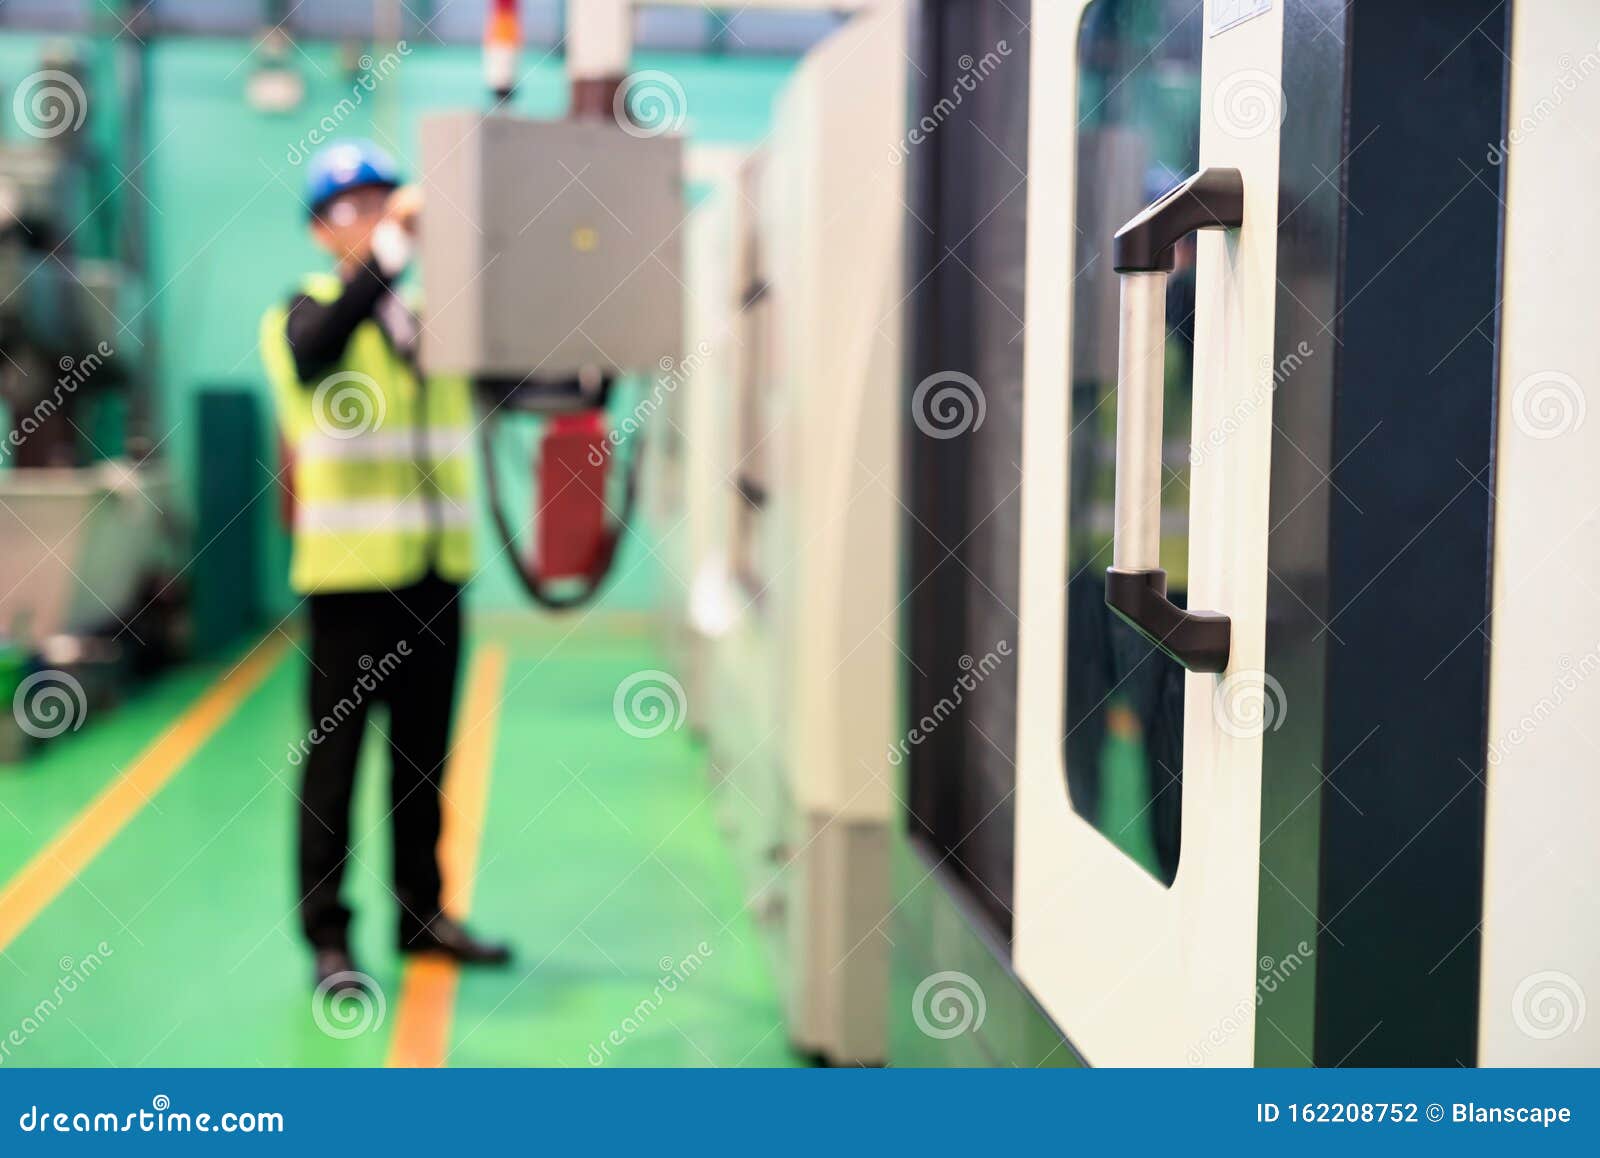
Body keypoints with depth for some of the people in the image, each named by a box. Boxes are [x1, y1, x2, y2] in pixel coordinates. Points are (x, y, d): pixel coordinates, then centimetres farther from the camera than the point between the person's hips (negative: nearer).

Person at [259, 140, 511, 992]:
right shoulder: (308, 311, -2)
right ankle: (327, 936, 7)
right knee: (333, 755, 0)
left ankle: (421, 912, 24)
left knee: (424, 754, 13)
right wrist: (391, 247, -33)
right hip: (351, 570, -5)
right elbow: (321, 343, -27)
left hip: (435, 570, 5)